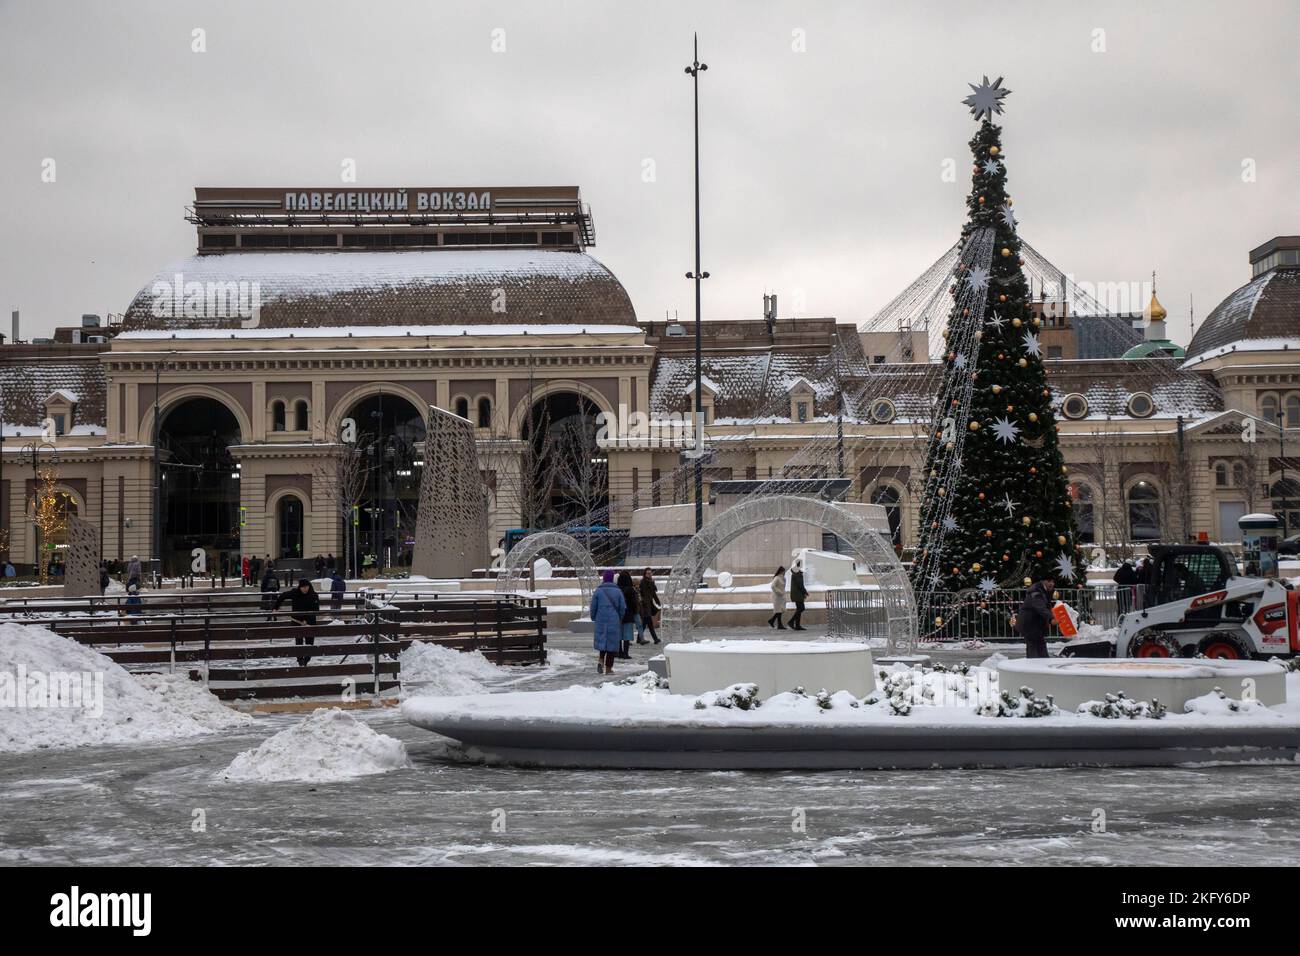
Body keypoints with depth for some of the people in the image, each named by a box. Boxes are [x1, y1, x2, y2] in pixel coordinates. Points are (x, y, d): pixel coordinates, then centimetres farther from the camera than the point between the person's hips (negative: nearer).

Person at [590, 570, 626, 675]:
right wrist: (619, 619, 17)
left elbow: (593, 607, -1)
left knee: (602, 640, 17)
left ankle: (601, 660, -6)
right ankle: (608, 668, 4)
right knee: (612, 642, 5)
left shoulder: (598, 591, -2)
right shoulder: (617, 591, -1)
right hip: (614, 621, 0)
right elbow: (622, 607, 0)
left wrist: (593, 618, 16)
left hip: (601, 620, 1)